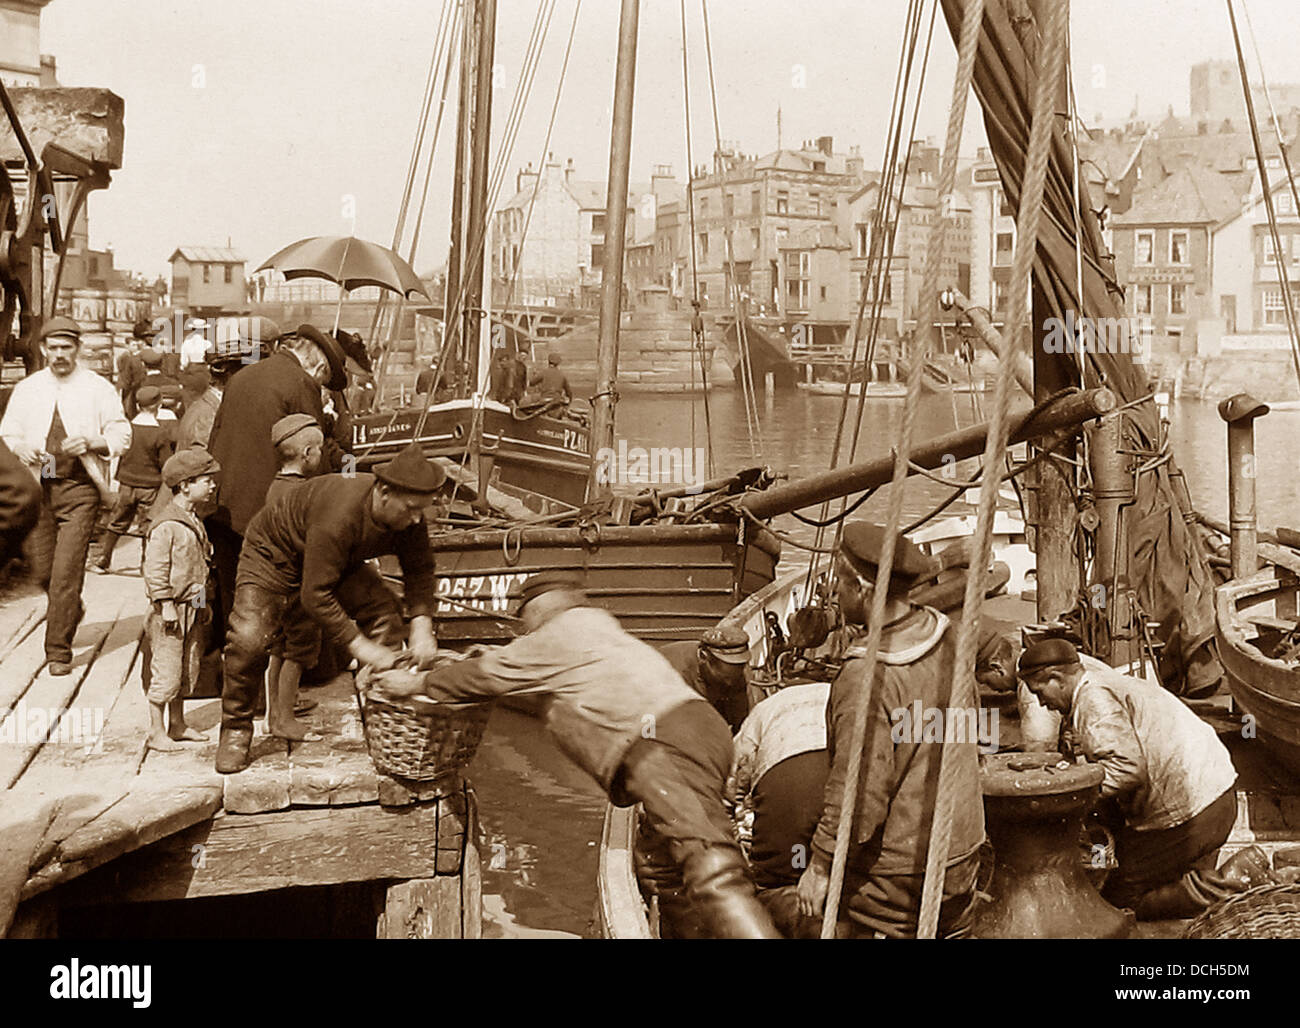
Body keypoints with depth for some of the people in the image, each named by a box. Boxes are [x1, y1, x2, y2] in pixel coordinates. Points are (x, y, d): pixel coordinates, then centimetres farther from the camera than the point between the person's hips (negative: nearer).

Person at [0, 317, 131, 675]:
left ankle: (59, 650, -2)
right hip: (37, 485, 4)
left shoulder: (98, 388, 2)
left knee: (66, 571, -10)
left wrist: (91, 443, -18)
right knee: (42, 569, 8)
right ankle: (70, 611, 40)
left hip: (79, 488, -3)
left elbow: (121, 436, 2)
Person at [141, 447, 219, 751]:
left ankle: (178, 725, 28)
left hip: (193, 609, 9)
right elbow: (155, 569, -19)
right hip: (171, 611, -9)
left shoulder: (194, 522, 11)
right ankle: (156, 732, 7)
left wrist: (204, 604, 20)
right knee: (165, 673, -3)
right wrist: (167, 606, -20)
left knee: (188, 669, 16)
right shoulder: (166, 526, -18)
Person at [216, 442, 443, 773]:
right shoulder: (339, 514, -44)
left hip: (338, 560, 6)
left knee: (384, 613, -9)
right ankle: (236, 730, 0)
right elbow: (315, 595, -40)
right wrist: (359, 646, -37)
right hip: (274, 553, -6)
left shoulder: (408, 518, -23)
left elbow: (419, 570, -7)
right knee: (249, 640, -22)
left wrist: (422, 625, -22)